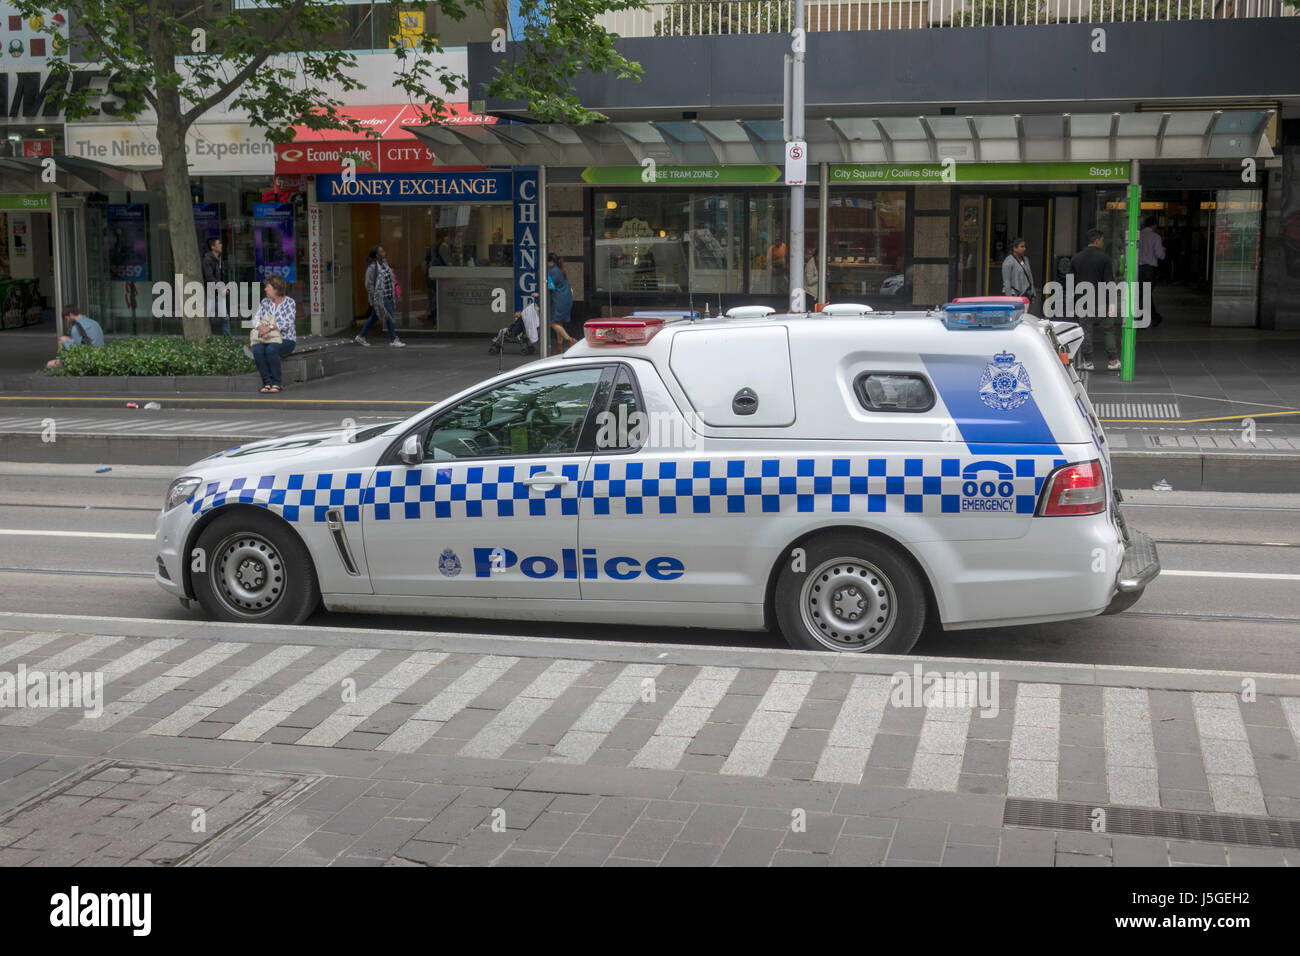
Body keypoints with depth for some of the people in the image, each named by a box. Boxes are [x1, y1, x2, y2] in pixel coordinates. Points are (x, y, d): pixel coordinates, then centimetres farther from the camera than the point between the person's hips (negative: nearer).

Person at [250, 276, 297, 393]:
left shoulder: (290, 303, -3)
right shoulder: (265, 302, 12)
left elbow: (287, 323, -15)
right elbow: (256, 319, 3)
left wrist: (269, 328, -26)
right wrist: (261, 329, -20)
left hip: (286, 340, -4)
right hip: (267, 339, 4)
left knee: (271, 349, -35)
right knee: (257, 350, -29)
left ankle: (277, 382, -22)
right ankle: (267, 382, -23)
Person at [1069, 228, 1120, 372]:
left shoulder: (1076, 258, 7)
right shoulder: (1104, 258, -5)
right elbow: (1109, 282, -9)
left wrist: (1072, 305, 10)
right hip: (1101, 302, -3)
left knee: (1086, 332, 4)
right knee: (1108, 330, 7)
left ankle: (1087, 361, 4)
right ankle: (1112, 361, 7)